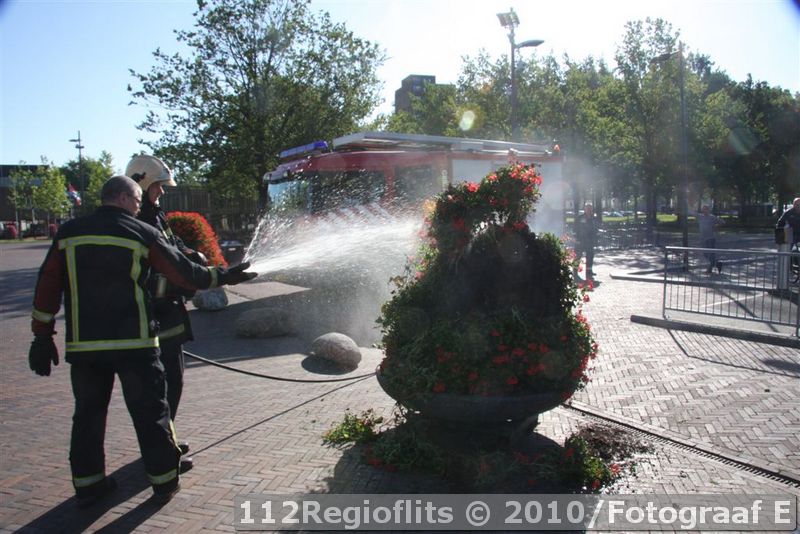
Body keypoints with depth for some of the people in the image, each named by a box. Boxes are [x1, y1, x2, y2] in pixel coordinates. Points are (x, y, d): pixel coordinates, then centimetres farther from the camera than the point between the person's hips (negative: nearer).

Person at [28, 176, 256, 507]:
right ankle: (164, 481, 17)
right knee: (150, 412, 8)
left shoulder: (68, 233, 6)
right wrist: (223, 277, 13)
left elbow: (47, 286, 5)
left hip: (83, 344, 4)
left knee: (88, 412, 17)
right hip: (133, 343, -3)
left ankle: (88, 483, 25)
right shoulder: (142, 234, -4)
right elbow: (184, 273, -1)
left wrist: (42, 335, 10)